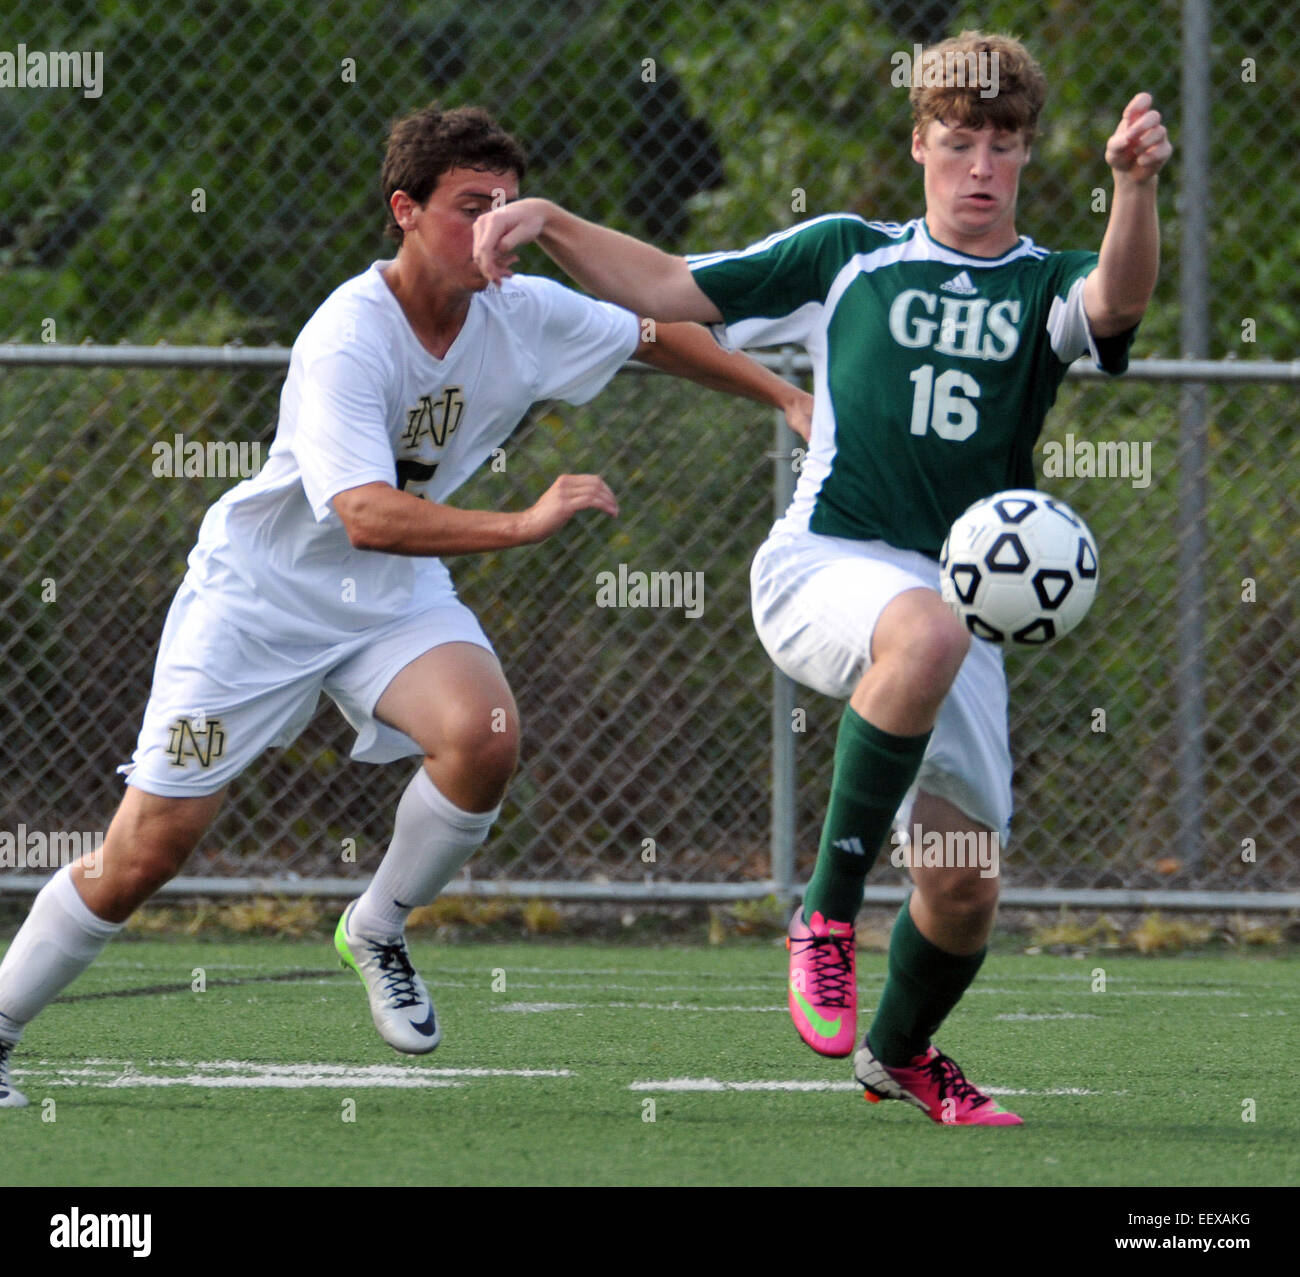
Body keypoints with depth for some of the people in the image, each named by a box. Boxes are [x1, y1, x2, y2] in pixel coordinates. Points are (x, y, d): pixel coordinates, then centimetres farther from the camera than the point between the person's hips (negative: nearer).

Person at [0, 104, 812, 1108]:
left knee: (485, 738, -26)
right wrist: (524, 525, -49)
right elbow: (367, 514, -41)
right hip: (260, 595, -5)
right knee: (144, 856, -6)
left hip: (398, 594, 5)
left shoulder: (524, 313, -10)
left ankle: (377, 931, 0)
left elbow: (656, 335, 10)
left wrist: (786, 396, 11)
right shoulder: (346, 340, -29)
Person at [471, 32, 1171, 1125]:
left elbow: (1118, 299, -15)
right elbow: (671, 288, 14)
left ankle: (901, 1054, 34)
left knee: (964, 883, 2)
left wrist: (1136, 188, -34)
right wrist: (551, 223, 0)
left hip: (959, 602, 3)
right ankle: (827, 910, -30)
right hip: (823, 563, -3)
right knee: (928, 630, -39)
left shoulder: (1046, 286, 9)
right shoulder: (847, 255, 11)